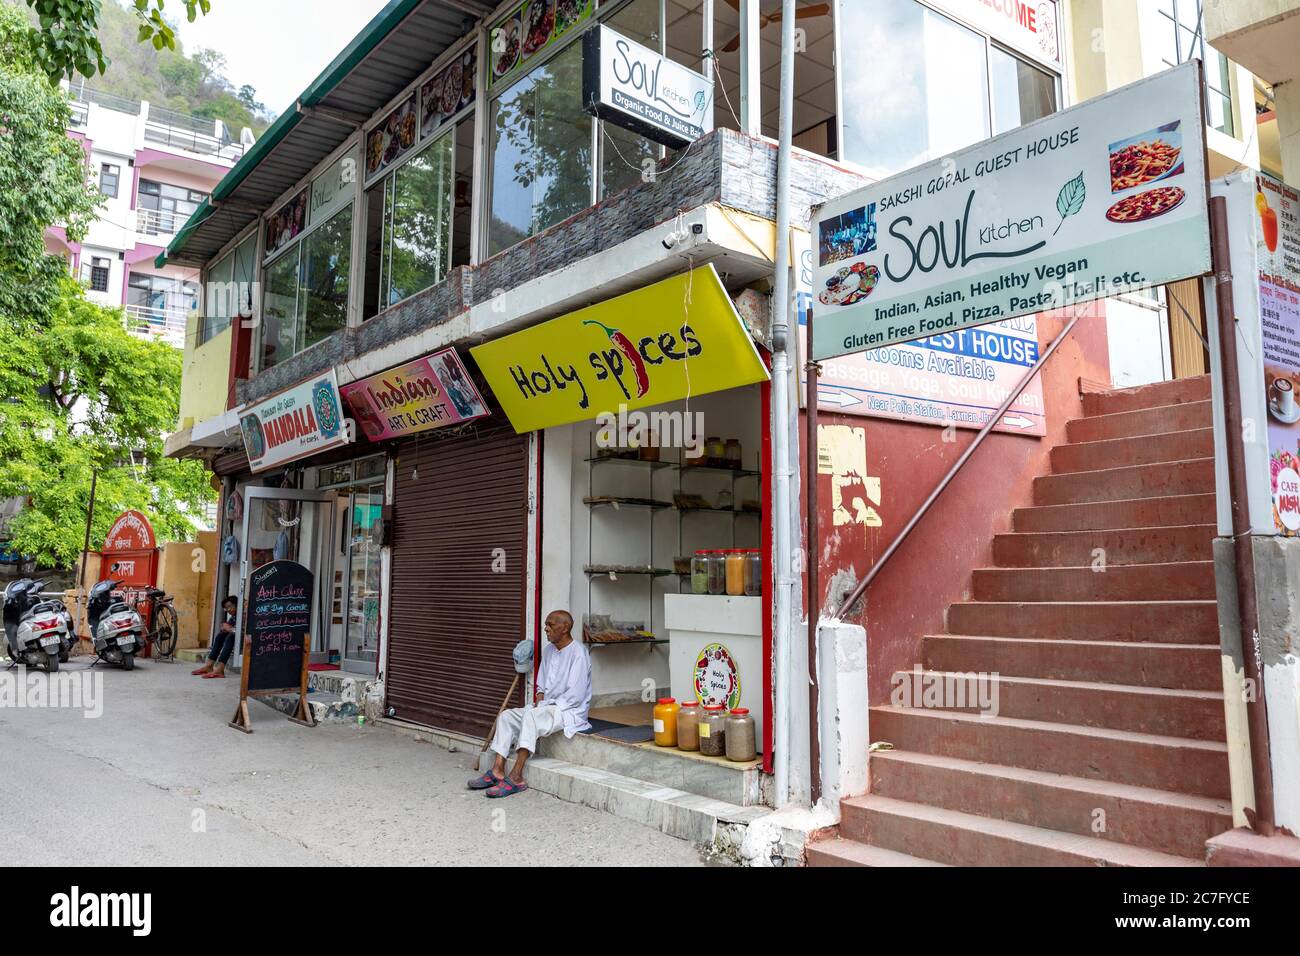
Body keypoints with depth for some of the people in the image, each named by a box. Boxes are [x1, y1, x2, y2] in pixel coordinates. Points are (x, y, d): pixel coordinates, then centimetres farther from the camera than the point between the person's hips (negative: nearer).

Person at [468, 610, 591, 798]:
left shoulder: (577, 653, -16)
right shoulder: (548, 650, 11)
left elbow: (575, 695, -21)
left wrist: (547, 705, -16)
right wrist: (539, 701, -1)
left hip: (569, 711, -9)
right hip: (547, 707, 9)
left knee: (531, 716, -33)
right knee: (506, 716, -7)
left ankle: (516, 777, -35)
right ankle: (498, 771, -15)